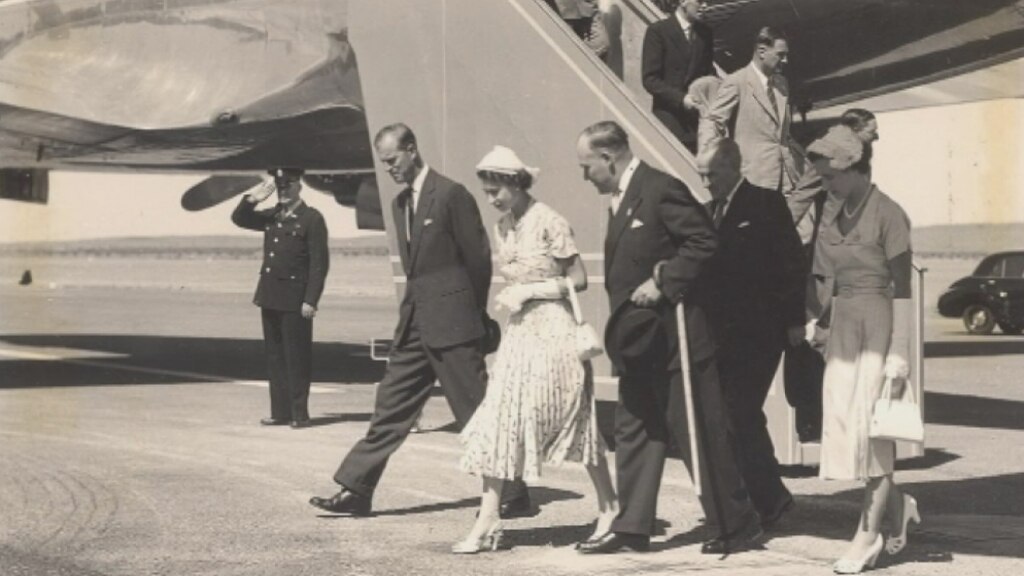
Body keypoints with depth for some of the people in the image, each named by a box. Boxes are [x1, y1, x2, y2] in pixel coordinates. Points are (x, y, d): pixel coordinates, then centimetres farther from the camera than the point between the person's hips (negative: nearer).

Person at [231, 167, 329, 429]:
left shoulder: (312, 219, -6)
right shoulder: (272, 217, 13)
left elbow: (320, 262, -10)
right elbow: (239, 218, 22)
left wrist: (311, 300, -16)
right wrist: (252, 199, 3)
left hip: (294, 299, -7)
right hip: (270, 296, 7)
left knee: (296, 357, -2)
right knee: (275, 356, 9)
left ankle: (299, 413, 3)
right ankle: (280, 412, 14)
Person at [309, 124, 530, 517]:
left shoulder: (451, 195, -11)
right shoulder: (401, 204, 14)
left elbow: (479, 259, -8)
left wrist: (471, 315, -2)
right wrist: (415, 309, 12)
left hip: (451, 323, -8)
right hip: (415, 323, 8)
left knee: (477, 412, -3)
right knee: (391, 406, 7)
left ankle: (512, 494, 5)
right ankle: (356, 491, 10)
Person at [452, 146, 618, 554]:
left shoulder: (549, 223, -12)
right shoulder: (502, 229, 9)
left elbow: (579, 280, -10)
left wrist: (529, 291, -14)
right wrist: (509, 296, 3)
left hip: (553, 333, -7)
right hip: (519, 333, 7)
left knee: (576, 426, 4)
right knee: (497, 424, -2)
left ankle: (609, 508, 21)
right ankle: (487, 523, -2)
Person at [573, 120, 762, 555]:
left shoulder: (661, 190, -16)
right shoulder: (620, 198, 13)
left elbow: (703, 241, -21)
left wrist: (662, 283, -22)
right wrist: (619, 327, 13)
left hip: (672, 336, -9)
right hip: (638, 343, 9)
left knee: (700, 434, -2)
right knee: (634, 431, 9)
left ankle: (739, 526, 7)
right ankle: (632, 527, 14)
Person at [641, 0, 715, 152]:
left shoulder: (705, 34, 10)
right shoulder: (658, 31, -4)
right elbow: (649, 79, -7)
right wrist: (681, 98, -17)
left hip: (697, 120, 4)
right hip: (669, 118, -4)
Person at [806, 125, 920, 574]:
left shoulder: (888, 215, -11)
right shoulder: (833, 217, 9)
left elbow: (902, 289, -13)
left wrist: (899, 356, -17)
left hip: (880, 324, -7)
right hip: (844, 324, 7)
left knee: (873, 427, -4)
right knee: (844, 425, 4)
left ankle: (868, 534, 2)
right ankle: (896, 504, 24)